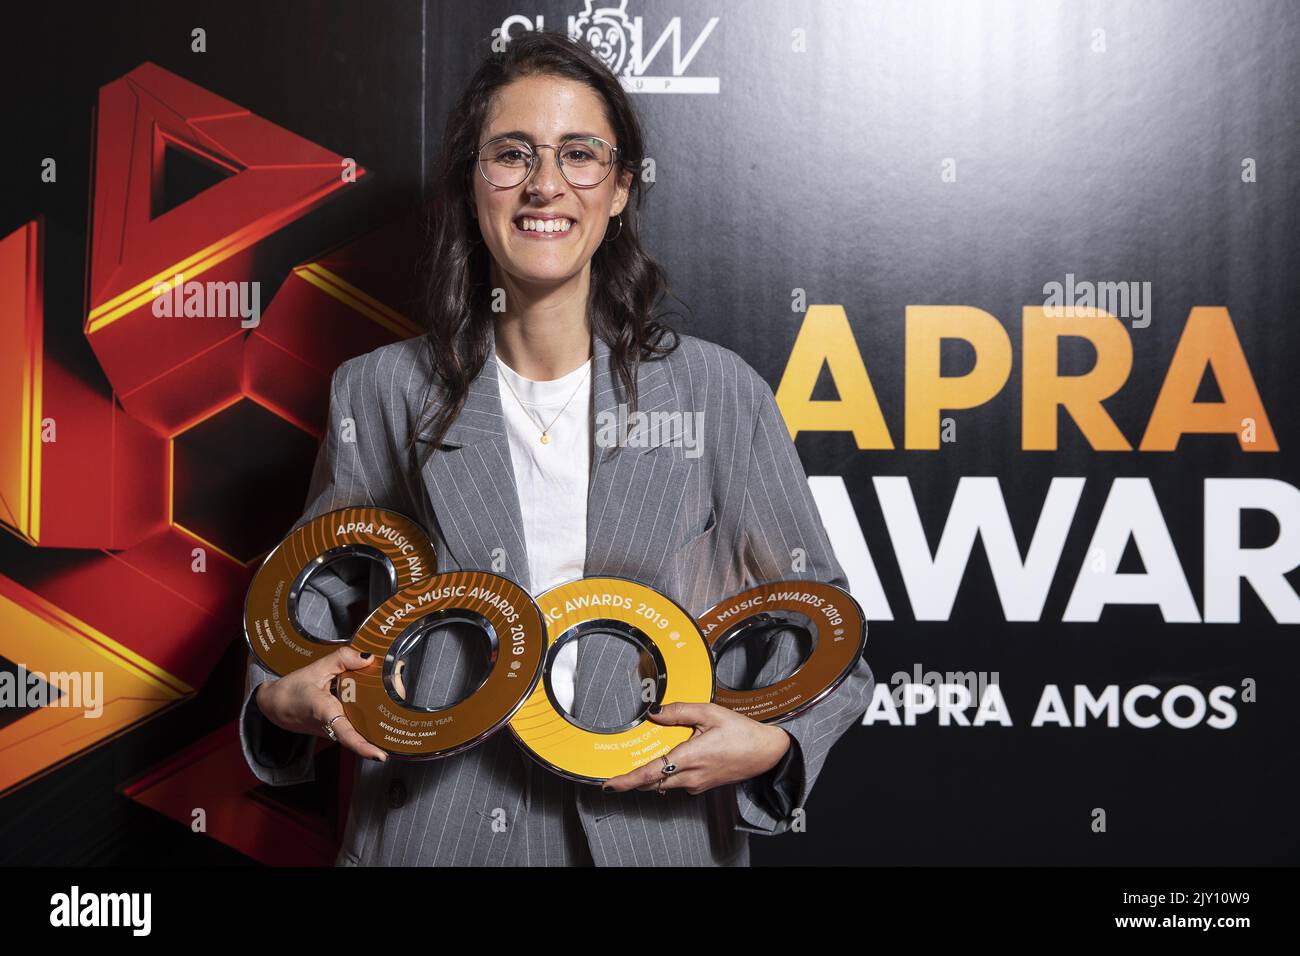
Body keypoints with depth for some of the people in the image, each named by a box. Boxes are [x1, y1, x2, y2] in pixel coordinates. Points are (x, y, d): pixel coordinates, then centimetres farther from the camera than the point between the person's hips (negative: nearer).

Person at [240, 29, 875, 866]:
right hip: (431, 829, 1)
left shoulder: (720, 393, -4)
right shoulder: (381, 394, -1)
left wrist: (769, 744, -16)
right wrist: (284, 697, -10)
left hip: (655, 827, 0)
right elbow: (312, 591, 10)